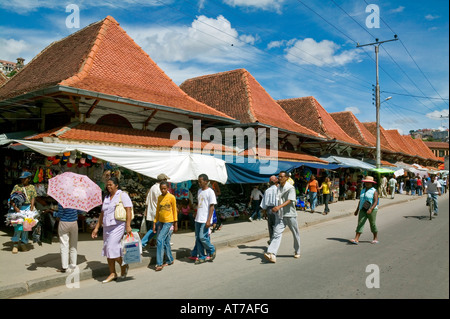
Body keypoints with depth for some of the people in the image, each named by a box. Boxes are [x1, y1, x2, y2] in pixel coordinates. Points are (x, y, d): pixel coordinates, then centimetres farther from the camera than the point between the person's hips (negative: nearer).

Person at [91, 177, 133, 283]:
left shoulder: (122, 195, -3)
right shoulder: (106, 198, 18)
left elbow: (128, 210, -12)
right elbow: (102, 214, 21)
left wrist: (128, 225, -21)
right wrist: (96, 228, 17)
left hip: (118, 226, -7)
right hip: (107, 227, 7)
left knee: (112, 248, -13)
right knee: (107, 250, 7)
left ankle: (123, 266, 11)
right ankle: (112, 273, 16)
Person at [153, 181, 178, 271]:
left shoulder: (171, 197, -7)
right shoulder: (159, 197, 10)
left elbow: (174, 211, -2)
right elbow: (157, 211, 15)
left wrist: (175, 224, -2)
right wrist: (154, 223, 11)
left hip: (169, 222, -6)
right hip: (161, 222, 6)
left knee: (160, 240, -15)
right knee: (166, 242, 10)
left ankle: (159, 263, -11)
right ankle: (170, 260, 24)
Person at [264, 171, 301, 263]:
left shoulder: (290, 188, -10)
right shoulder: (277, 188, 9)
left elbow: (289, 201, -23)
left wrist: (279, 207, -36)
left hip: (290, 215, -4)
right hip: (279, 215, 4)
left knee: (295, 234, 12)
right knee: (277, 234, -10)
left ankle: (297, 252, 34)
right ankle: (271, 254, -21)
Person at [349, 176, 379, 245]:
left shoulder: (374, 191, -5)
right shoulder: (363, 191, 14)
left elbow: (376, 202, -15)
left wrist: (371, 209, -28)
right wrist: (357, 210, 14)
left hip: (372, 210, -5)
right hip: (363, 210, 5)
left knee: (373, 224, 6)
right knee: (360, 223, -6)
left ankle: (376, 238, 26)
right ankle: (356, 239, -12)